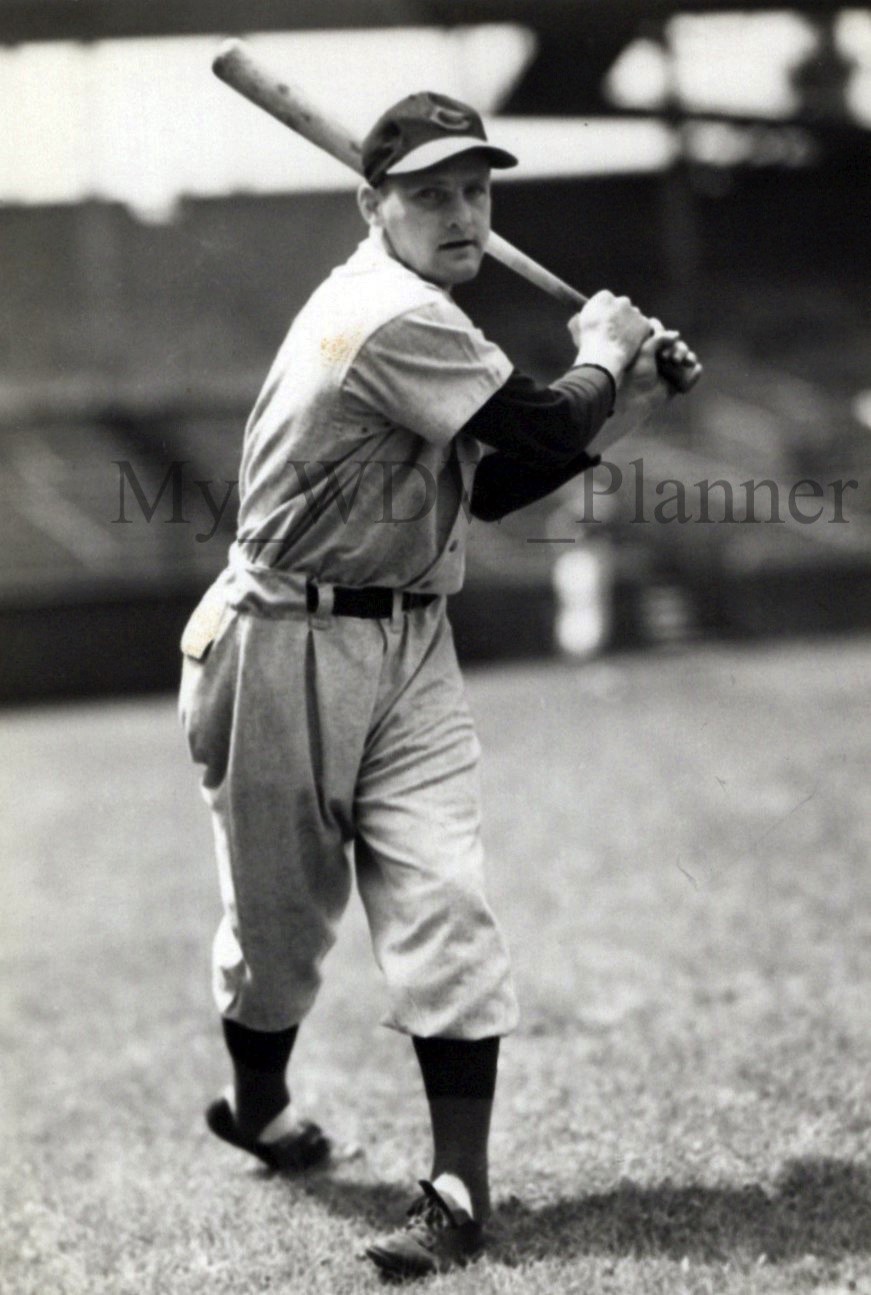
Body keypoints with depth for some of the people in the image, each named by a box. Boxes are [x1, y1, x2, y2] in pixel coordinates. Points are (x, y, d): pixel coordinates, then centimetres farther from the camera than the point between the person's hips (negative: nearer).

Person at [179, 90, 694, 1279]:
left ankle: (461, 1186, -9)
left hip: (408, 645, 7)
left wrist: (614, 410, 6)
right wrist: (602, 357, -2)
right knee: (281, 903, 10)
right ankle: (257, 1101, 37)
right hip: (289, 647, -7)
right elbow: (540, 431, -21)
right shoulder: (394, 317, -18)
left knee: (444, 901, -7)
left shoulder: (404, 318, 11)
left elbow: (492, 487, 14)